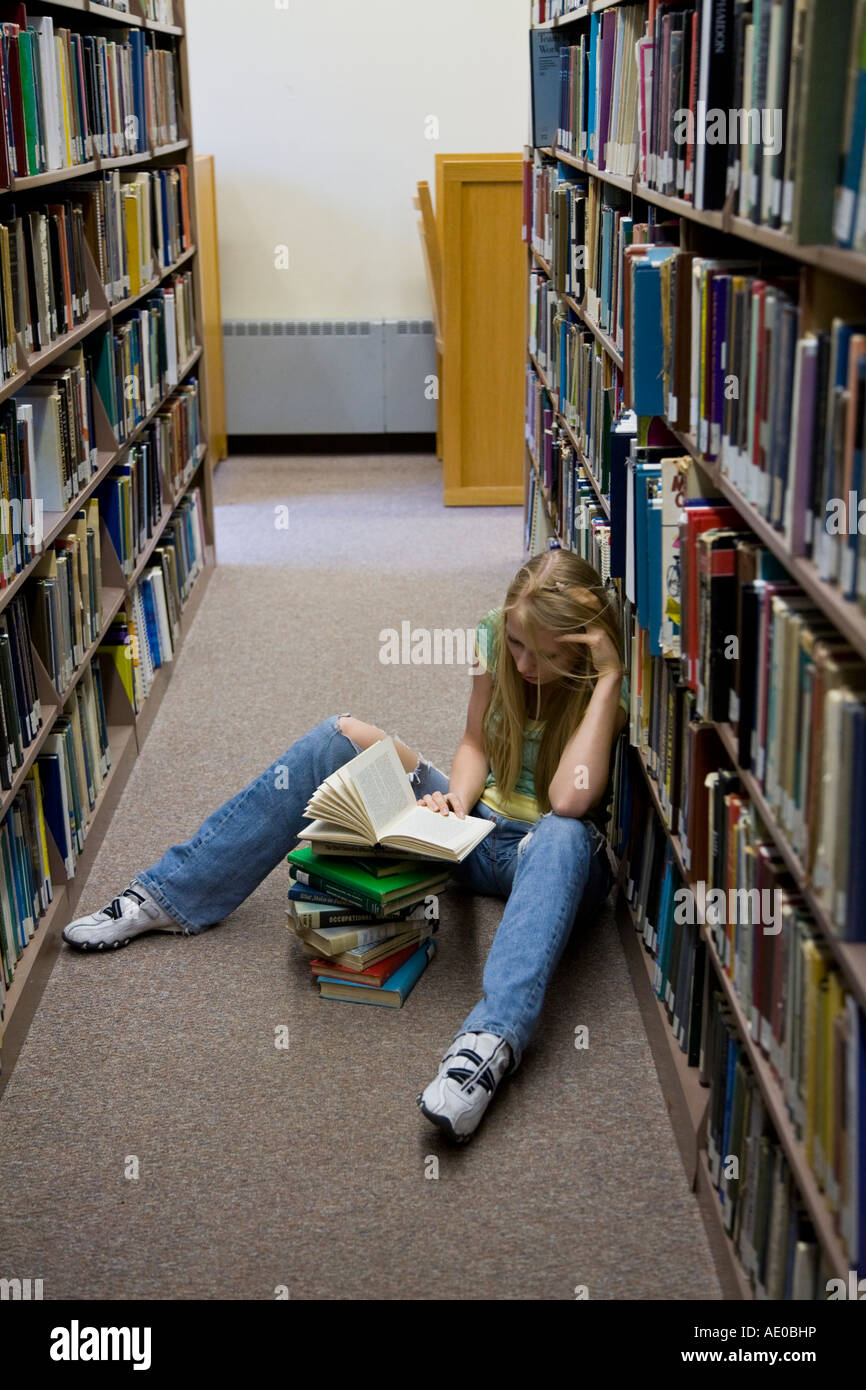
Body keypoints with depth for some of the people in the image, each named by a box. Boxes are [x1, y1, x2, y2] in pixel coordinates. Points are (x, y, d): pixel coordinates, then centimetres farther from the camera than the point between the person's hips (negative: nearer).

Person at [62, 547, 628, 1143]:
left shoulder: (610, 681, -20)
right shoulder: (497, 636, -5)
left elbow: (571, 798, -33)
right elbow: (476, 744, 5)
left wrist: (609, 678, -33)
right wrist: (457, 798, -16)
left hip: (546, 852, -5)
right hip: (474, 826, 5)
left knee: (565, 833, -42)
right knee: (343, 737, -11)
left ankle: (493, 1037, -62)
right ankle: (170, 896, -10)